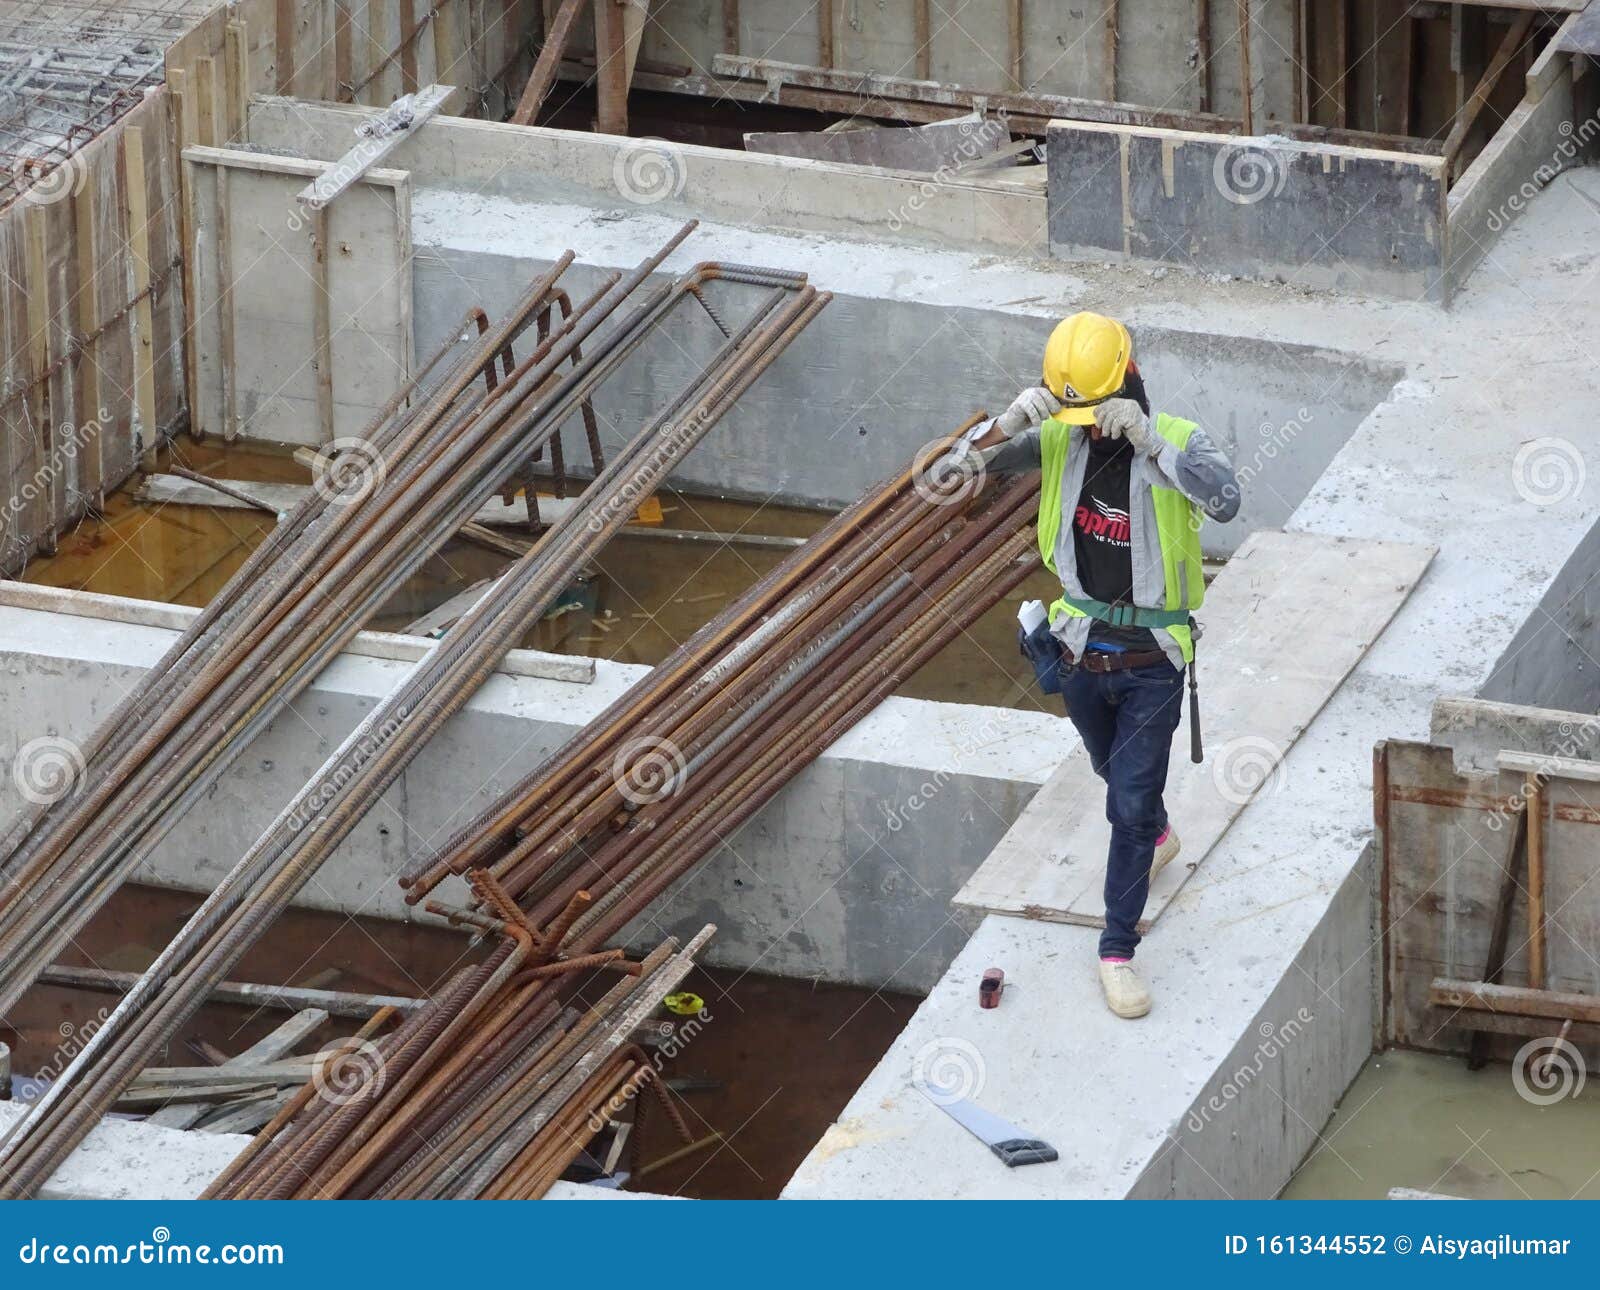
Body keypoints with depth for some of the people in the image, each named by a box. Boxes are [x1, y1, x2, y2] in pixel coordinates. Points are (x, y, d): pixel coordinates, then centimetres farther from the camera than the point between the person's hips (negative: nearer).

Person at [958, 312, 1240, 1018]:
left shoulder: (1179, 442, -18)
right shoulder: (1058, 439, -8)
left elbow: (1224, 500, -38)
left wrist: (1148, 440, -46)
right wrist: (1011, 421, -34)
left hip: (1152, 661, -4)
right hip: (1083, 653, 4)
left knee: (1131, 805, -5)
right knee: (1115, 771, 27)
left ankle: (1118, 950, 5)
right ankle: (1158, 836, 59)